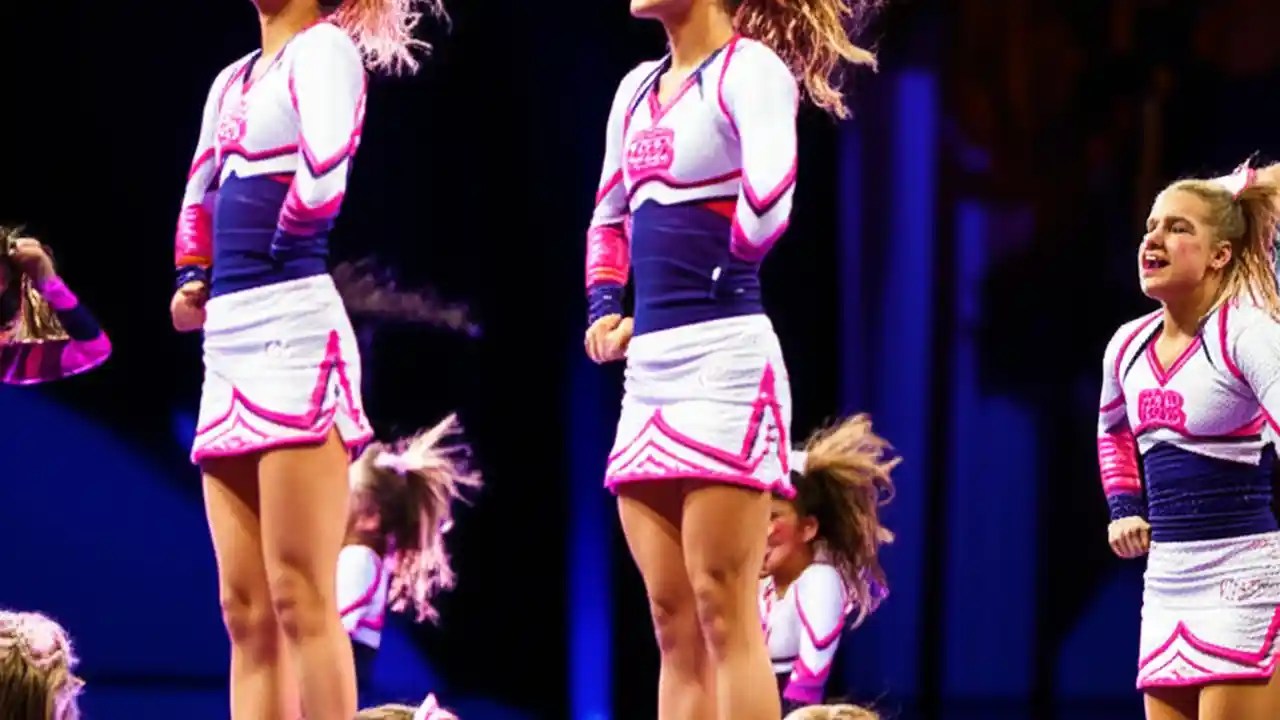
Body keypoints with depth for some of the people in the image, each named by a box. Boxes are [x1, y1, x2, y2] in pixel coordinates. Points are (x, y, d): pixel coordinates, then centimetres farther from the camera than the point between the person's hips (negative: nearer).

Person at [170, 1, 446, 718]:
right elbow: (200, 200, 29)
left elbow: (321, 177, -21)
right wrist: (191, 281, 12)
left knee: (299, 602, -11)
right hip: (228, 341, 9)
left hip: (295, 328, -9)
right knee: (248, 612, 5)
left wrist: (280, 246, -6)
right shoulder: (231, 82, 20)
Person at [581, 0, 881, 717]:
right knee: (675, 622, 7)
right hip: (648, 367, 8)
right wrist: (604, 307, 13)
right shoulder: (637, 89, 17)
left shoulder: (750, 67, -7)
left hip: (723, 359, -8)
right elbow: (608, 219, 29)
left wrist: (722, 274, -7)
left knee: (723, 612, -10)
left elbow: (768, 197, -24)